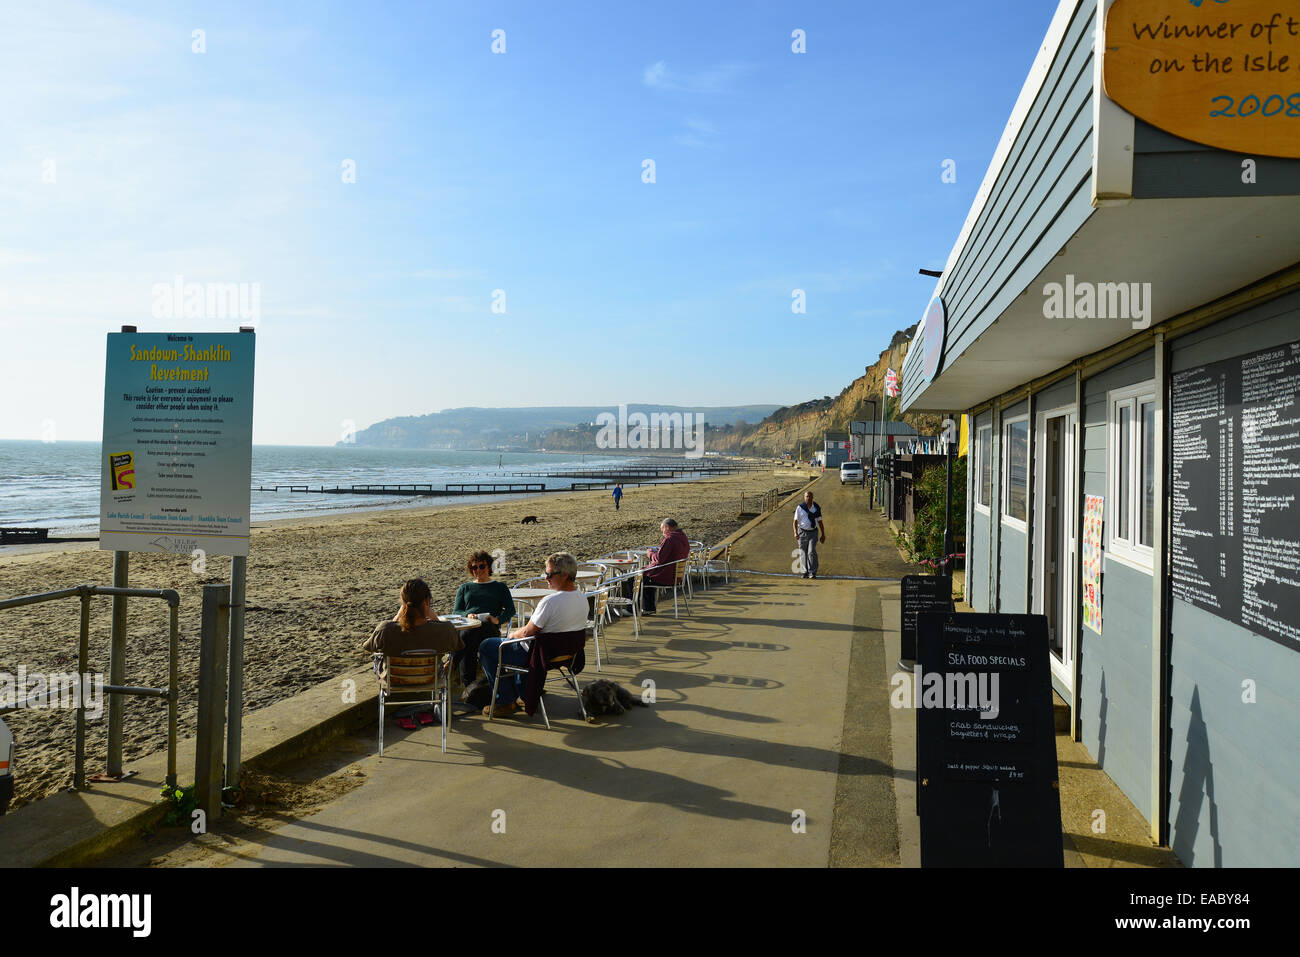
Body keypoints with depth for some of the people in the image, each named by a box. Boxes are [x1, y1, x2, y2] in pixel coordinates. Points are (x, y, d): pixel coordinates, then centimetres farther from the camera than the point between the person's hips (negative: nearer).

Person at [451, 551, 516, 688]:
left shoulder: (500, 587, 26)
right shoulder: (465, 588, 31)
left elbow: (510, 610, 12)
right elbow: (455, 612, 21)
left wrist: (497, 619, -10)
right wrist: (467, 615, -4)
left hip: (489, 628, -2)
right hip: (467, 627, 2)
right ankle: (468, 683, -44)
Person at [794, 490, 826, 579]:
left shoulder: (816, 508, 0)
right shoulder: (799, 507, -4)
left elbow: (820, 522, 7)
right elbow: (795, 521, -4)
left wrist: (823, 534, 5)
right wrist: (795, 532, -18)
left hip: (813, 532, 0)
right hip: (802, 532, 0)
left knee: (812, 552, -13)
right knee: (803, 554, 3)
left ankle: (812, 573, -9)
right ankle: (805, 572, 13)